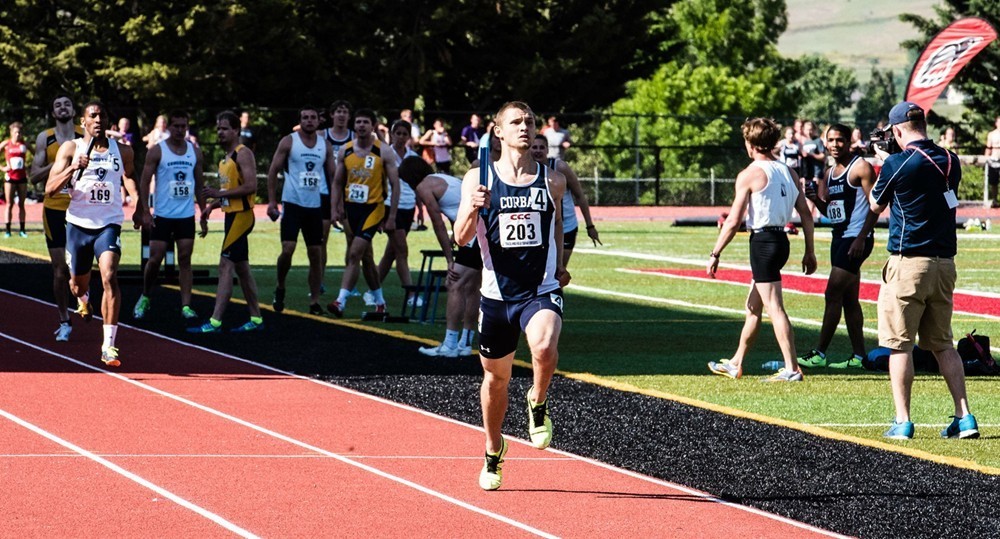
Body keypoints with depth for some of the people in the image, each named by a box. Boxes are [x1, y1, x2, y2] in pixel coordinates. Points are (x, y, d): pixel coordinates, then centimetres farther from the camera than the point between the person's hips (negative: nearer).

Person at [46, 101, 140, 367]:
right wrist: (73, 168, -22)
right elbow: (50, 189, -8)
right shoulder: (71, 148, -2)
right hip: (78, 223, 1)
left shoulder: (122, 151, 4)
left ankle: (109, 345, -22)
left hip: (109, 224, -1)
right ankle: (82, 298, 57)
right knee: (78, 281, 16)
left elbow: (129, 176, 26)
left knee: (109, 277, -22)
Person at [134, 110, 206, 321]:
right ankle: (144, 298, 19)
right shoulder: (157, 151, -4)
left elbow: (199, 185, 14)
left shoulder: (195, 153, 8)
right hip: (163, 215, -3)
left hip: (186, 216, 3)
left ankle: (186, 305, -2)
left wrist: (204, 214, 9)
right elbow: (144, 182, -5)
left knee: (185, 259, -1)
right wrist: (145, 212, -13)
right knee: (155, 258, -2)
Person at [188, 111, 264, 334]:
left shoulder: (243, 154, -13)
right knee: (241, 268, 14)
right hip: (232, 215, 10)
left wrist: (219, 193, -22)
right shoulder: (225, 157, 16)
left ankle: (215, 322, -15)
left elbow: (251, 186, -23)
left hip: (241, 216, -10)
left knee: (225, 266, -12)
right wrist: (211, 206, 13)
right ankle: (256, 318, 20)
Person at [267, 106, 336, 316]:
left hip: (315, 206, 4)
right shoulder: (289, 142, -2)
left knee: (316, 253, 3)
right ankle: (280, 288, 10)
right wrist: (271, 201, -8)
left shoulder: (325, 146, 8)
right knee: (288, 249, -14)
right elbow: (273, 171, -1)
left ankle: (314, 301, 8)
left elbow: (333, 175, 13)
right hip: (292, 202, -4)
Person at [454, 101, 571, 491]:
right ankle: (493, 452, 37)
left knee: (544, 348, -32)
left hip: (541, 291, -1)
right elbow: (461, 238, -4)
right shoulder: (478, 178, 0)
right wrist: (473, 209, -23)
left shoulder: (553, 180, 4)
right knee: (495, 377, 13)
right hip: (497, 294, 1)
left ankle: (538, 405, 0)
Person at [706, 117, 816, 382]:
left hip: (763, 241, -8)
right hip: (781, 239, 8)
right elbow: (806, 214, 8)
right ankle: (736, 363, 29)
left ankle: (791, 369, -10)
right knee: (753, 307, 19)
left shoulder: (749, 175, -11)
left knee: (774, 308, -6)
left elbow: (733, 221, -12)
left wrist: (715, 254, -6)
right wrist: (809, 251, 15)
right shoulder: (789, 172, 9)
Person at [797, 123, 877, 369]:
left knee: (833, 294, -10)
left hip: (856, 238, -9)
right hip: (839, 238, 9)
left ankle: (819, 354, -9)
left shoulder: (861, 167, -10)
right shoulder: (830, 173, 15)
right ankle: (858, 356, 13)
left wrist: (861, 238, -21)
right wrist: (815, 199, -1)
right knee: (849, 300, 10)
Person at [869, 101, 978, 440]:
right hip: (944, 263, 6)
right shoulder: (950, 162, 5)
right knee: (942, 344, 13)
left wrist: (881, 165, 21)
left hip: (908, 263, -6)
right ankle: (964, 417, 6)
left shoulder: (896, 165, -11)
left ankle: (902, 421, -3)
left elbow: (876, 206, 5)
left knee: (899, 344, 1)